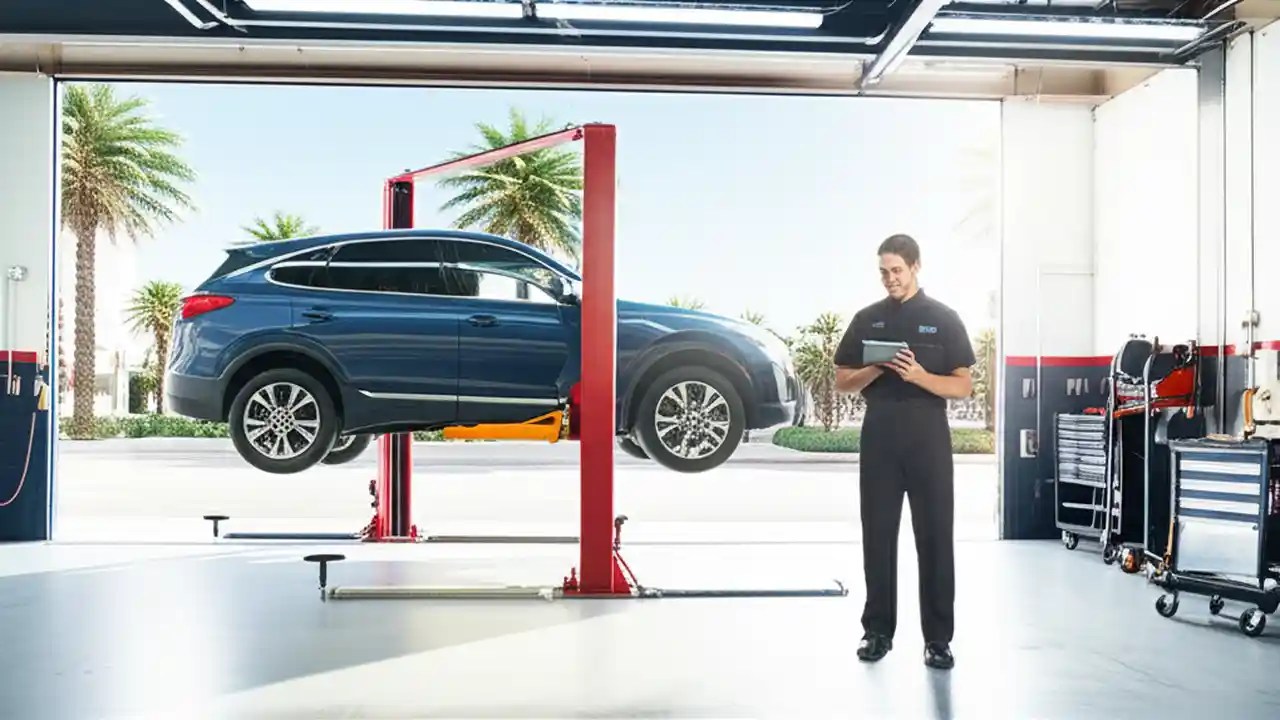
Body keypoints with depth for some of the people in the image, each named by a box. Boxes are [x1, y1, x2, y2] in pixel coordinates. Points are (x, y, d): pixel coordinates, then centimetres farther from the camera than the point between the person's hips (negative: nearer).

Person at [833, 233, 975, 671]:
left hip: (928, 437, -2)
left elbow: (963, 386, -1)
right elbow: (843, 382, 8)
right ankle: (878, 630, 16)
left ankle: (938, 637, 8)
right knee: (878, 535, 6)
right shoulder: (867, 319, 9)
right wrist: (876, 369, -11)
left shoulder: (944, 319, 3)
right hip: (879, 437, 2)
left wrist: (919, 375, -18)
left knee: (935, 537, 0)